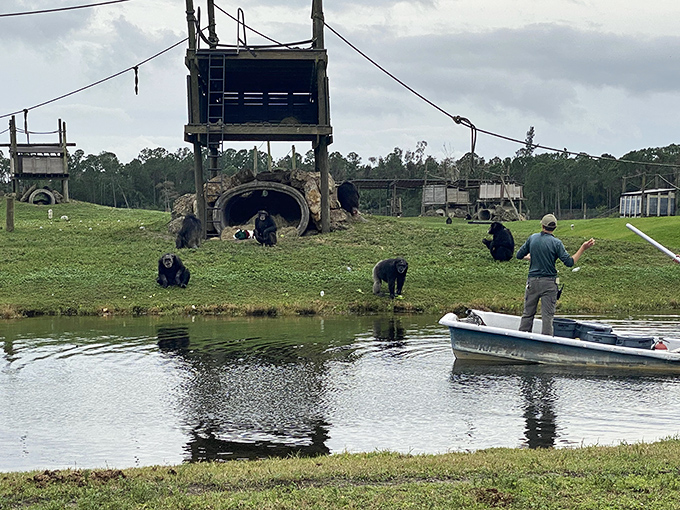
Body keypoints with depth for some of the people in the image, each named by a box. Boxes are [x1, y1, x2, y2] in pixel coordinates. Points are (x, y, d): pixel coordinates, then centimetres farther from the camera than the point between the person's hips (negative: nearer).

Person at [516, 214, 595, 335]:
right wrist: (583, 249, -8)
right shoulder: (556, 243, -9)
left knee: (528, 314, 11)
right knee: (547, 315, 2)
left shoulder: (532, 238, 1)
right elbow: (569, 262, -12)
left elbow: (519, 255, 8)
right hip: (549, 283, -3)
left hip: (532, 281, 3)